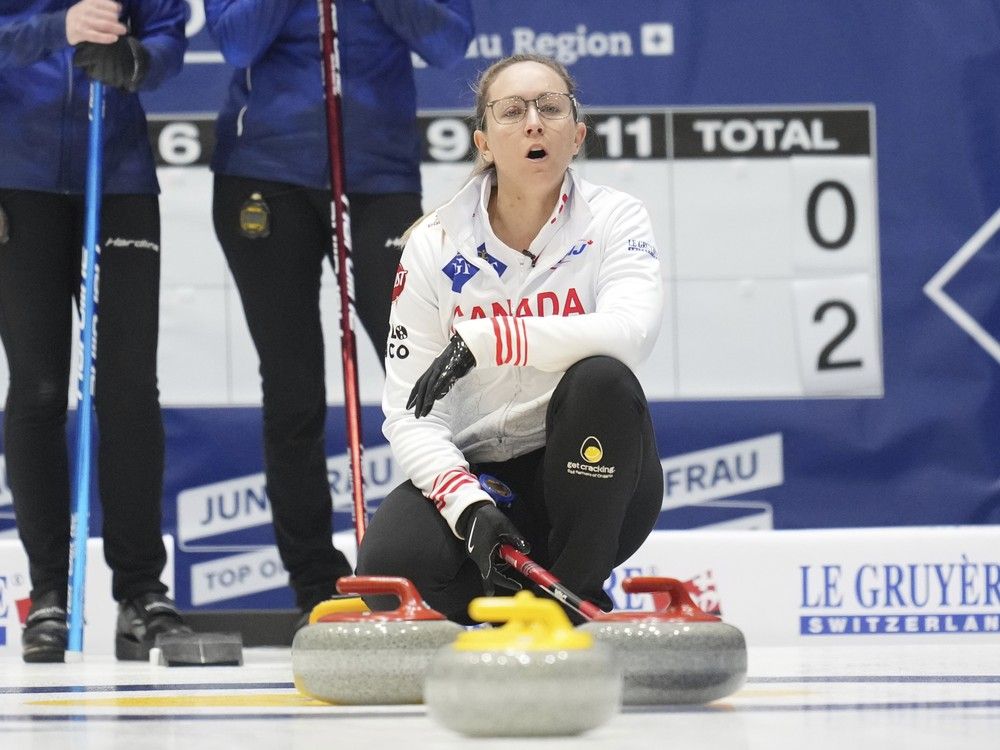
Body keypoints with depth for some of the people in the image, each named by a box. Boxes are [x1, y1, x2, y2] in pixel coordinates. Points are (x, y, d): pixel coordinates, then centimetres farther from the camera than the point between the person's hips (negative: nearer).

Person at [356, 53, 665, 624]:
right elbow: (411, 412, -8)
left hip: (587, 474, 0)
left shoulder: (614, 219, -6)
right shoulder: (434, 244, -3)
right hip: (476, 476, 1)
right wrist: (469, 508, -26)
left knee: (601, 378, -33)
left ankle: (576, 600, -17)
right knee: (392, 563, -30)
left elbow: (631, 330, -29)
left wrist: (483, 339, -36)